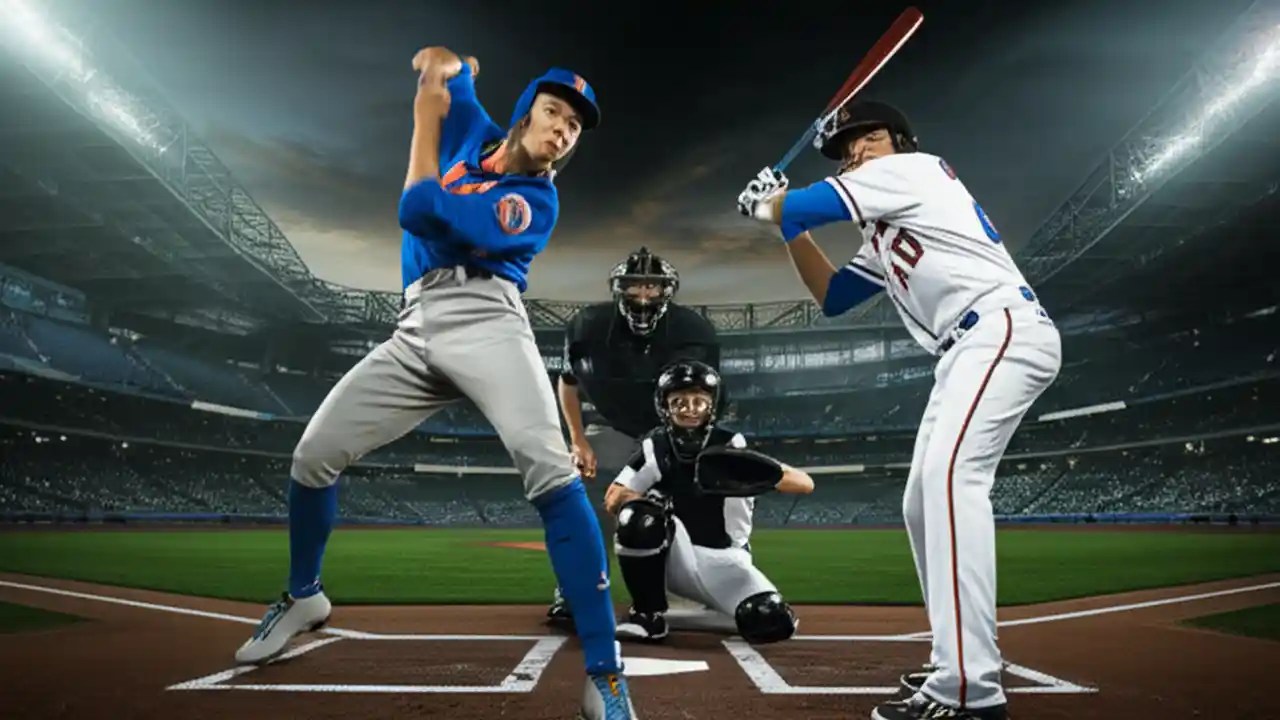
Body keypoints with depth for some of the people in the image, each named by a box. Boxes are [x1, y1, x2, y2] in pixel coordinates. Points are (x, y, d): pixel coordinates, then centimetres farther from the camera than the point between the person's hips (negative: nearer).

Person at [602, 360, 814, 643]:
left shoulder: (732, 447, -11)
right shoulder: (656, 447, -5)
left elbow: (805, 484, -19)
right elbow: (612, 501, -6)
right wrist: (644, 501, -27)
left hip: (725, 562, 0)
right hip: (676, 559, 1)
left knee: (773, 622, -25)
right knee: (638, 516, -29)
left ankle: (720, 608, 11)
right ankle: (649, 614, -10)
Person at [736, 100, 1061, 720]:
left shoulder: (913, 167, 3)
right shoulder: (882, 239, 29)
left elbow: (805, 205, -4)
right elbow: (831, 296, 29)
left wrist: (764, 205, 18)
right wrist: (787, 222, 23)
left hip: (1005, 331, -11)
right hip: (967, 350, 11)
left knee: (951, 475, -28)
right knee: (923, 502, 12)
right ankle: (957, 663, 22)